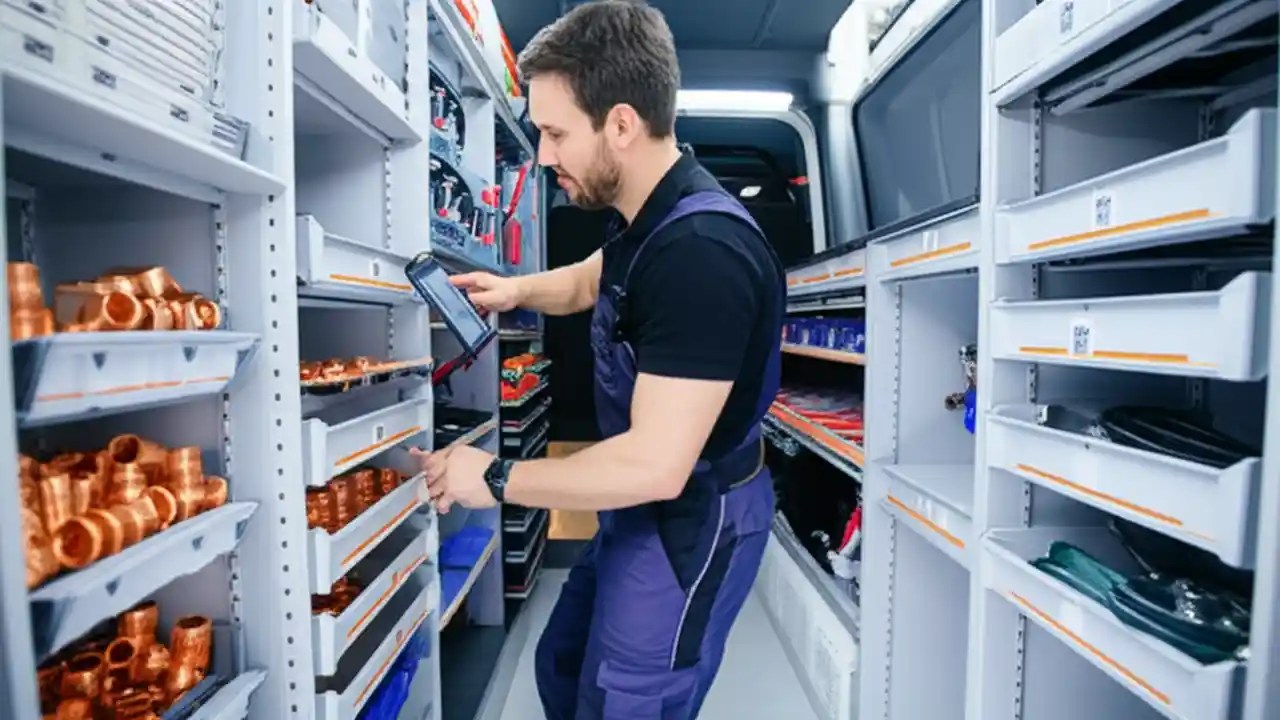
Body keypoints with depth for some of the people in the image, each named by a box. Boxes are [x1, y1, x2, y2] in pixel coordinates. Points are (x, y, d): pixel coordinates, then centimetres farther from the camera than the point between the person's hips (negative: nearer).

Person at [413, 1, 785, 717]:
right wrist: (516, 290, 1)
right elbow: (591, 280, 22)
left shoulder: (701, 252, -31)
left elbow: (655, 464, -32)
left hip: (692, 519, -9)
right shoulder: (656, 219, 1)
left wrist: (496, 479, -20)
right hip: (645, 505, 10)